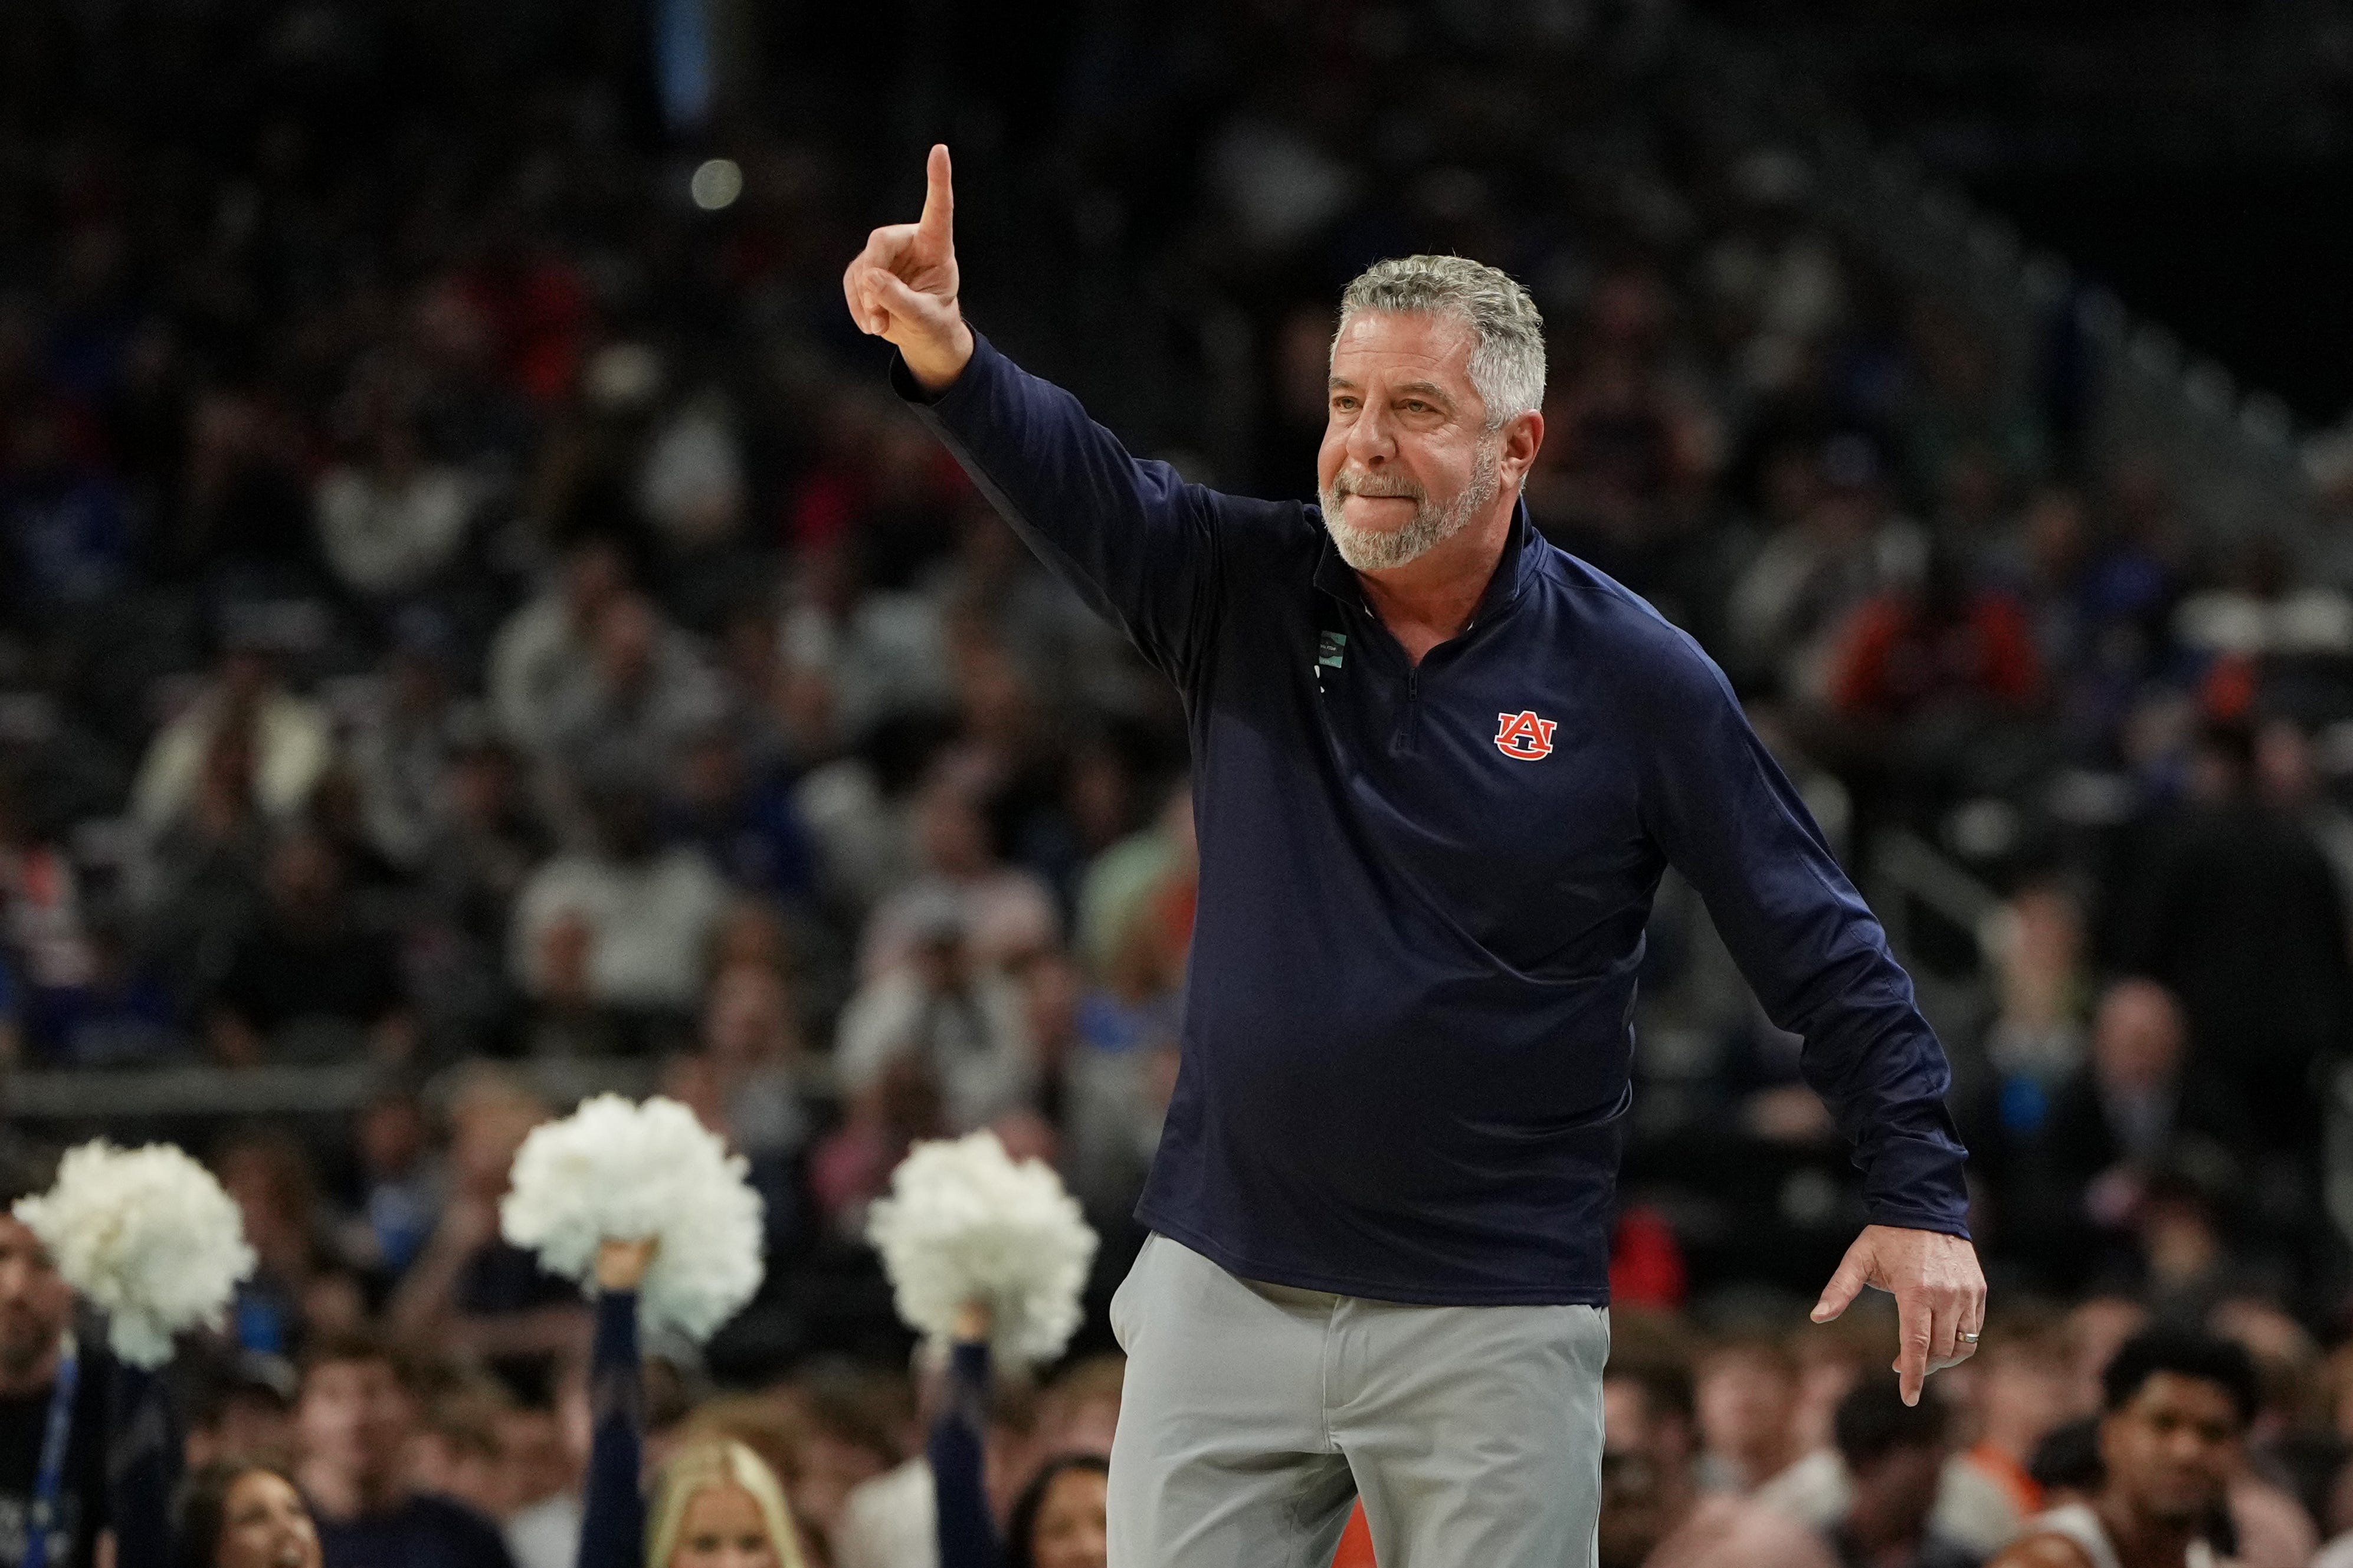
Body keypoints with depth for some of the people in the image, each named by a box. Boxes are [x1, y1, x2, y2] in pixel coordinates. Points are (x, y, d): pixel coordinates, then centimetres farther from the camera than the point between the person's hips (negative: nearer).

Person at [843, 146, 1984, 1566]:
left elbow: (1821, 951, -2)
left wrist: (1922, 1195, -8)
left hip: (1497, 1315, -3)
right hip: (1226, 1280, 3)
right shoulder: (1249, 593, 2)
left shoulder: (1635, 678, -5)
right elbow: (1076, 481, -16)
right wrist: (946, 361, -37)